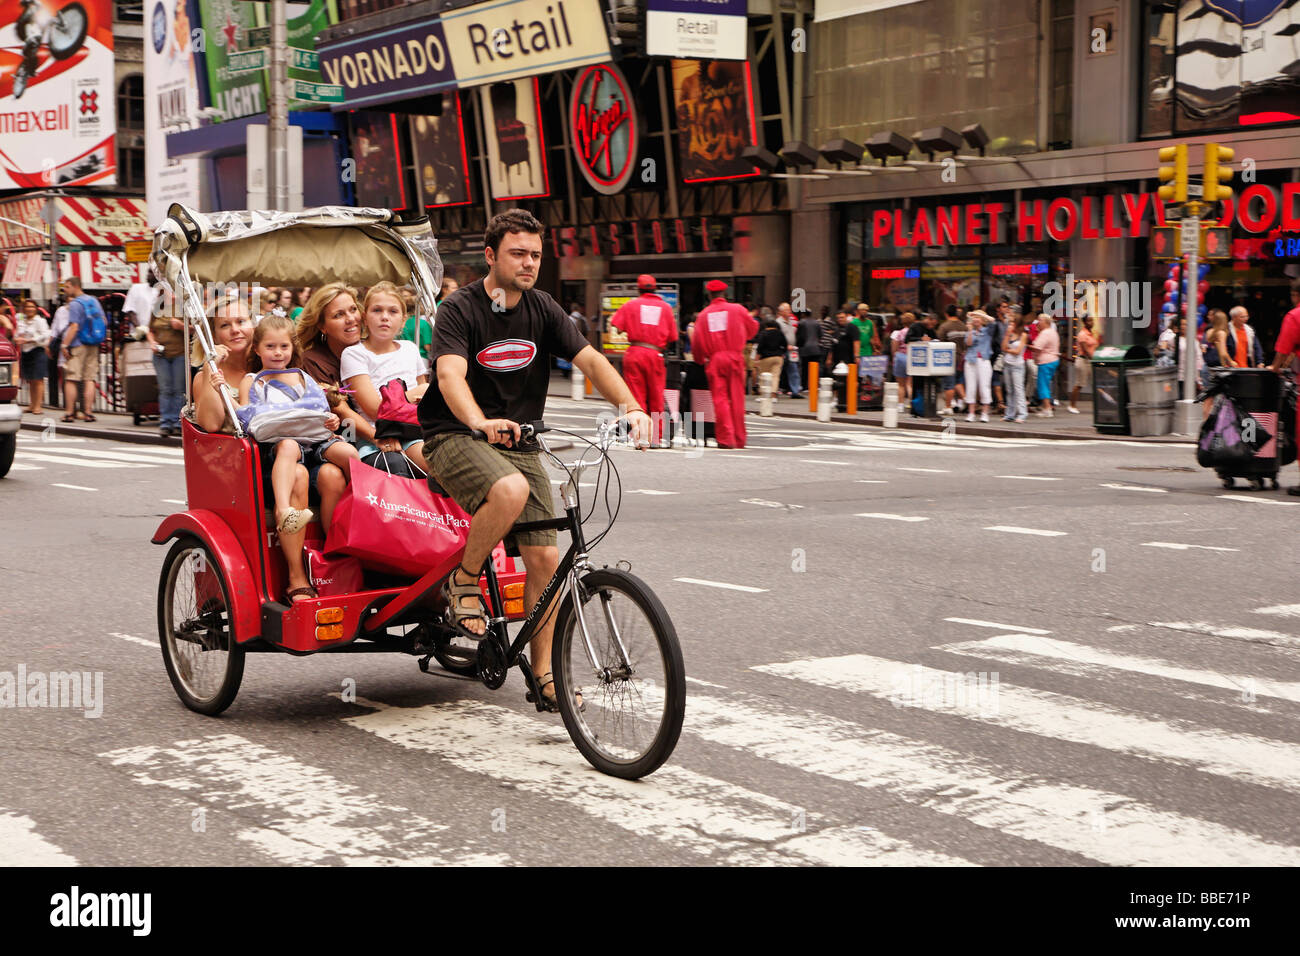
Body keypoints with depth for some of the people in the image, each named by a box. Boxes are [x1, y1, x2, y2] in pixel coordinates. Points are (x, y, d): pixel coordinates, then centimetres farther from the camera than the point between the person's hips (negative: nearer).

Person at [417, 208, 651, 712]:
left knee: (545, 558, -3)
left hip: (519, 442, 5)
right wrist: (481, 423, -47)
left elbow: (590, 359, -6)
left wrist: (630, 406, -25)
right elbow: (450, 373, -27)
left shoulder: (542, 308, 3)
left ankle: (544, 672, 10)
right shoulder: (460, 308, -12)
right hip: (456, 437, -5)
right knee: (510, 490, -37)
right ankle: (463, 582, -11)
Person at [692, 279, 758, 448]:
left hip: (713, 360, 0)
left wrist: (700, 360, 21)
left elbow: (696, 342, 5)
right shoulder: (737, 309, 3)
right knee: (736, 398, 6)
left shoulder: (703, 315, 4)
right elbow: (753, 328, 17)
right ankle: (739, 439, 10)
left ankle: (726, 439, -6)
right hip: (734, 357, 0)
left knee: (720, 399, 1)